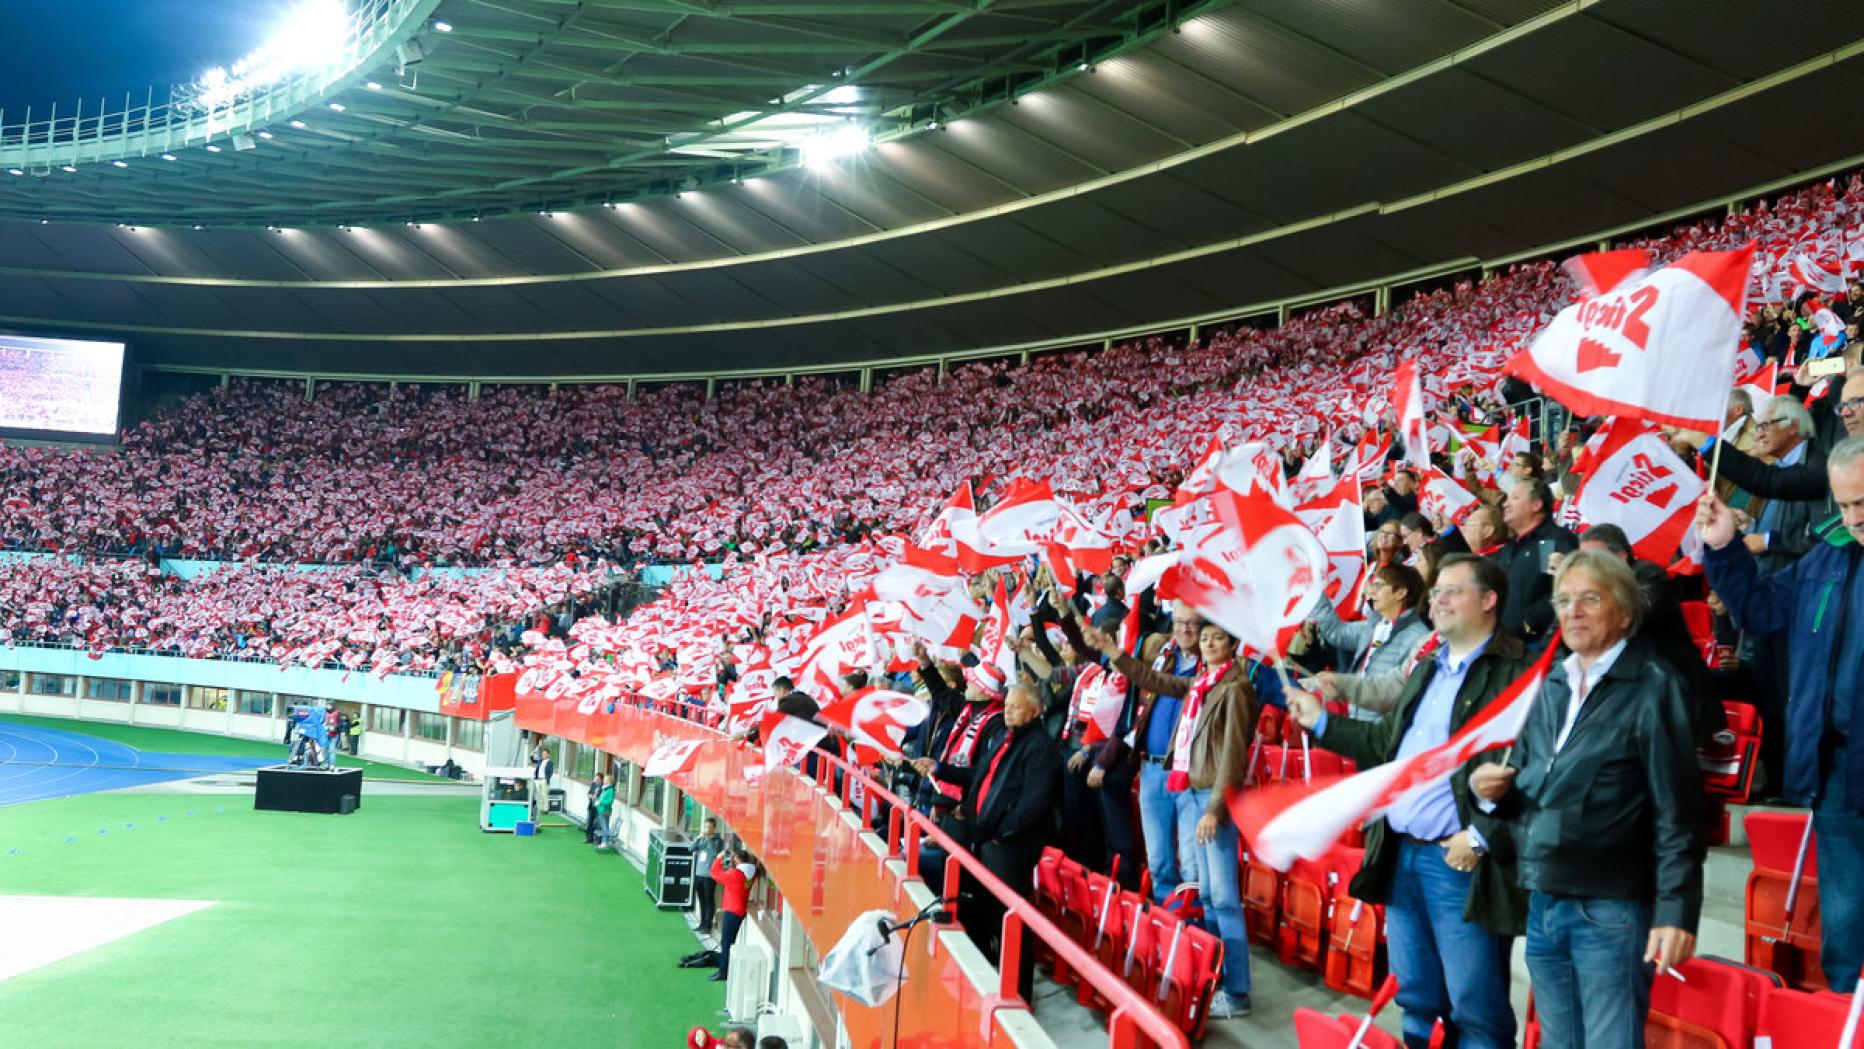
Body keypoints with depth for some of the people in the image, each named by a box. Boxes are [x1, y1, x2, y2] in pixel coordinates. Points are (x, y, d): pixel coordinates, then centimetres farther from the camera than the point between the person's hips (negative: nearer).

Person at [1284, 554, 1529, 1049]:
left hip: (1460, 861, -8)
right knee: (1415, 999, 17)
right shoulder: (1426, 669, 18)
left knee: (1475, 1008, 0)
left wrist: (1482, 838, -20)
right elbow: (1387, 743, 26)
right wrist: (1320, 723, 23)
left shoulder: (1517, 673, -11)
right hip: (1401, 856, 8)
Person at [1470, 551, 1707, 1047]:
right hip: (1543, 906, 7)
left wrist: (1676, 910, -17)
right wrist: (1491, 788, -2)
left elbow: (1676, 813, -12)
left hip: (1612, 910, -7)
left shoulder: (1653, 686, -7)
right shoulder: (1550, 685, 13)